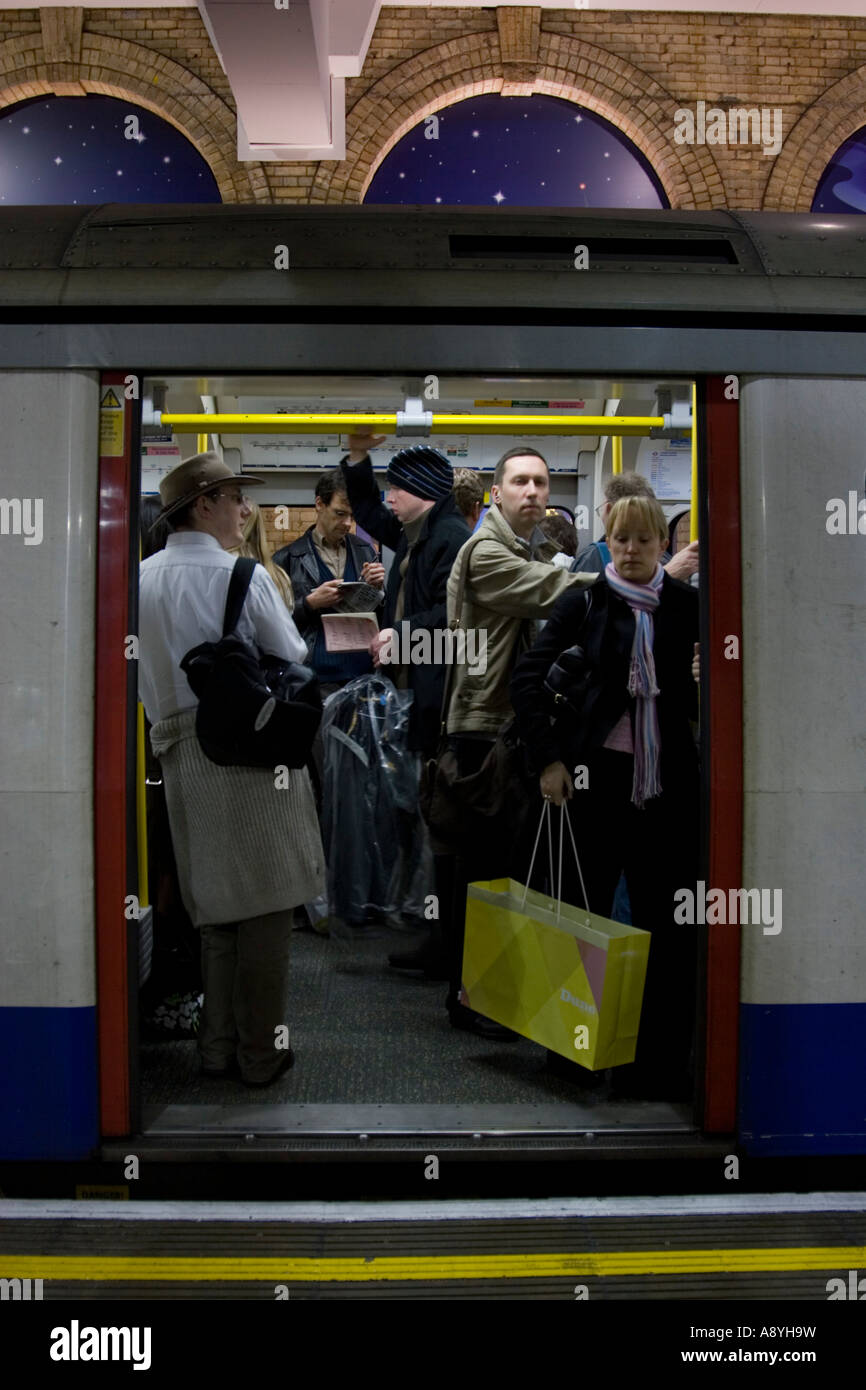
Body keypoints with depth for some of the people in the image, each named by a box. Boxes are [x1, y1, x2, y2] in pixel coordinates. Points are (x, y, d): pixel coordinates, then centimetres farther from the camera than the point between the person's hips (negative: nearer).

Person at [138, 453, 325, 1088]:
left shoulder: (145, 578, 5)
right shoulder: (244, 576, -11)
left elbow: (147, 676, 11)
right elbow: (294, 661, -6)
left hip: (182, 755, 6)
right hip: (251, 754, -6)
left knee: (216, 904, 16)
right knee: (264, 906, 4)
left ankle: (218, 1046, 26)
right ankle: (262, 1053, 14)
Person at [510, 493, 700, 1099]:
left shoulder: (688, 606, 6)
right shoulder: (583, 604, 3)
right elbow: (528, 678, 1)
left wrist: (706, 685, -12)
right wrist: (548, 757, -6)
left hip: (668, 781, 1)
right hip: (596, 775, -1)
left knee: (666, 922, 3)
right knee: (584, 910, 8)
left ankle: (661, 1061, 15)